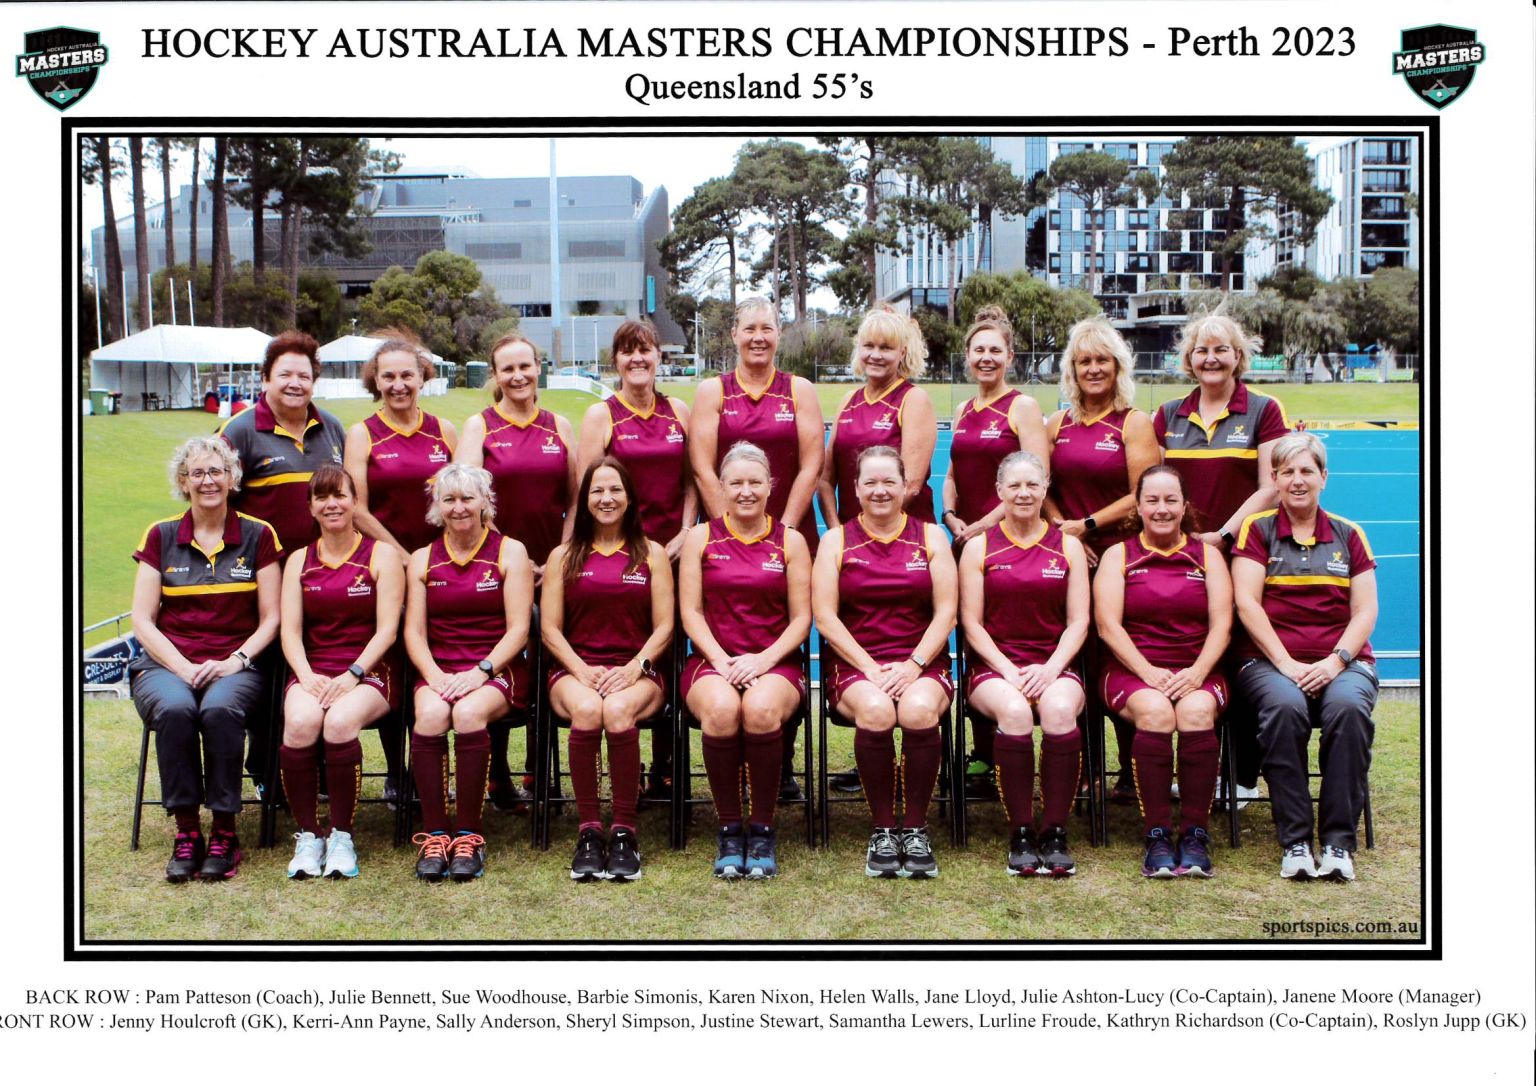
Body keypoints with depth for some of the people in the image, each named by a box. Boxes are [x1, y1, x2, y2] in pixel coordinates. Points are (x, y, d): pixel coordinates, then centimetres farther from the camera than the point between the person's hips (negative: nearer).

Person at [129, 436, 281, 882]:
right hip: (166, 664, 1)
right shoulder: (160, 537, 11)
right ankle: (186, 831, -21)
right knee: (174, 708, -34)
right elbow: (142, 619, 6)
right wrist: (183, 667, -10)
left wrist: (236, 661, -12)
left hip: (234, 666, -1)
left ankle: (225, 831, -21)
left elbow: (270, 618, 6)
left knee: (220, 709, -35)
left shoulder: (257, 536, 8)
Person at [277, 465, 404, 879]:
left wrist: (351, 676, -17)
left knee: (340, 721, -35)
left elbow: (386, 630, -3)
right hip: (313, 670, 2)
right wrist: (307, 676, -13)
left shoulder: (381, 555, 6)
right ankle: (307, 836, -17)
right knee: (300, 722, -32)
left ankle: (342, 837, -18)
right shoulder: (299, 561, 17)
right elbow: (290, 630, 7)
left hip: (370, 671, -2)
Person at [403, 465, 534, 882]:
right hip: (439, 669, 2)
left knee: (468, 713, -34)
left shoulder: (510, 552, 6)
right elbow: (414, 632, 6)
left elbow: (518, 629, -3)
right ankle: (434, 835, -25)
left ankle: (469, 835, -25)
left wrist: (481, 671, -17)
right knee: (429, 715, -32)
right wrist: (435, 675, -13)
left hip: (497, 671, -2)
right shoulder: (422, 560, 14)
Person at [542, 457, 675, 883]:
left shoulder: (652, 554, 14)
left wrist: (634, 668, -11)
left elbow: (663, 627, 7)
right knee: (586, 711, -36)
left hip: (636, 673, 0)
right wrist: (583, 672, -10)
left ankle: (625, 833, -28)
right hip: (575, 670, 1)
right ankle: (588, 832, -29)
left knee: (618, 712, -36)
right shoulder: (564, 556, 15)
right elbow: (550, 629, 7)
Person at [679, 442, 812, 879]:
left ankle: (762, 830, -20)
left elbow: (801, 618, 5)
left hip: (775, 662, 0)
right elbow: (691, 612, 5)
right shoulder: (701, 537, 11)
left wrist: (762, 660, -11)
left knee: (761, 709, -36)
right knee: (721, 709, -36)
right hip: (712, 660, 0)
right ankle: (728, 829, -19)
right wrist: (723, 661, -11)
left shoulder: (791, 541, 10)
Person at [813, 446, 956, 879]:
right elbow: (825, 617, 1)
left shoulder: (931, 537, 13)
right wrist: (870, 667, -10)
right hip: (854, 665, 0)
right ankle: (882, 830, -19)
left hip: (922, 664, 0)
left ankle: (916, 829, -19)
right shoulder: (836, 541, 11)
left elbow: (946, 612, 4)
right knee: (875, 711, -35)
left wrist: (914, 664, -10)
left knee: (919, 710, -34)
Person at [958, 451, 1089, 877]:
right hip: (994, 666, -1)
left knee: (1059, 710, -35)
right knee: (1014, 711, -36)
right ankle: (1021, 835, -24)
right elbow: (971, 623, 4)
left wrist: (1050, 669, -10)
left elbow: (1078, 621, 7)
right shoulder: (979, 547, 10)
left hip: (1054, 663, 1)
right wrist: (1008, 670, -11)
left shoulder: (1068, 546, 13)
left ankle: (1055, 833, -24)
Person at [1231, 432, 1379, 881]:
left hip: (1341, 662, 1)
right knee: (1285, 706, -35)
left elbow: (1364, 612, 8)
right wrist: (1286, 663, -13)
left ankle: (1339, 841, -26)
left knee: (1348, 706, -33)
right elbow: (1247, 603, -1)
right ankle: (1294, 843, -29)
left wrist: (1335, 661, -10)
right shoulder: (1256, 530, 9)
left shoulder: (1348, 535, 15)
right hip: (1270, 660, -1)